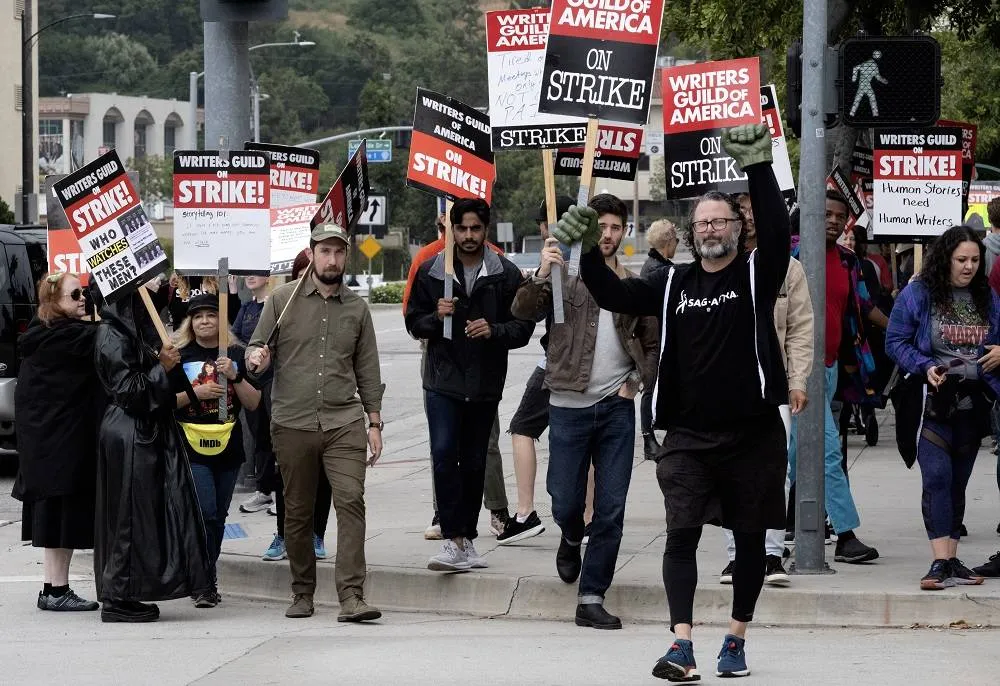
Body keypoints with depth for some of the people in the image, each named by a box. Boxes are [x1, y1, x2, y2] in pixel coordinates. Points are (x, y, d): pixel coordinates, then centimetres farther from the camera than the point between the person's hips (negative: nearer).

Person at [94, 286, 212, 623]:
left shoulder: (137, 328, 14)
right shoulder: (113, 335, -14)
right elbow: (127, 390, -18)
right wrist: (162, 367, -14)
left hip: (151, 432, 9)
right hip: (130, 434, -9)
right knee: (130, 512, -4)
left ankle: (121, 595, 15)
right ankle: (117, 598, 2)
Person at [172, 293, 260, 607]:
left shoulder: (236, 355, 8)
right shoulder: (179, 356, 1)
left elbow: (253, 403, 5)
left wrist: (235, 376, -10)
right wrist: (195, 393, -12)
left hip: (228, 447, 3)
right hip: (192, 448, -3)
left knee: (218, 516, 9)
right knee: (205, 512, -13)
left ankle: (205, 578, 19)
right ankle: (206, 584, -10)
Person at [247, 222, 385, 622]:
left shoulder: (356, 308, 13)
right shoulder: (283, 300, 7)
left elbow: (367, 369, 16)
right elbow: (256, 348, 8)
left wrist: (374, 423, 11)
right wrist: (257, 359, -16)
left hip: (344, 422, 0)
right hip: (292, 423, 0)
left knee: (351, 501, -14)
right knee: (297, 512, 6)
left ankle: (351, 596, -17)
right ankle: (302, 593, 19)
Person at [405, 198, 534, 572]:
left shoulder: (506, 274, 2)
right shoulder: (431, 271, 3)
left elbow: (523, 327, 3)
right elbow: (414, 321, 9)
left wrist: (495, 330, -16)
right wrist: (436, 318, -12)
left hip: (485, 383, 1)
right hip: (443, 378, -1)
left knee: (474, 463, 10)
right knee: (444, 455, -15)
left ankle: (466, 539, 21)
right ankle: (454, 540, -17)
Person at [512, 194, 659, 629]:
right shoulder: (565, 275, 1)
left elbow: (653, 344, 19)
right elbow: (523, 311, -14)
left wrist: (637, 382, 4)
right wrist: (541, 276, -31)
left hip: (617, 408, 2)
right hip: (569, 406, -2)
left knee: (611, 510, -1)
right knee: (566, 503, 2)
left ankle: (591, 598, 6)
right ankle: (572, 540, 38)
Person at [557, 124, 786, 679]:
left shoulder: (757, 275, 1)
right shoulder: (673, 284, 10)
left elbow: (776, 231, -16)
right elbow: (615, 296, 6)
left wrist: (759, 170, -27)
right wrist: (588, 252, -10)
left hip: (752, 433, -2)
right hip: (688, 435, 2)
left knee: (750, 538, 8)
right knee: (681, 534, -10)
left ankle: (736, 640, 22)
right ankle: (682, 645, -15)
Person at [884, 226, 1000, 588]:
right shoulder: (917, 294, -3)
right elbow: (895, 342, -2)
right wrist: (925, 366, -17)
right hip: (932, 404, -5)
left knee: (958, 482, 10)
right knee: (937, 477, -15)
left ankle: (951, 561, 15)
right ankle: (941, 562, -20)